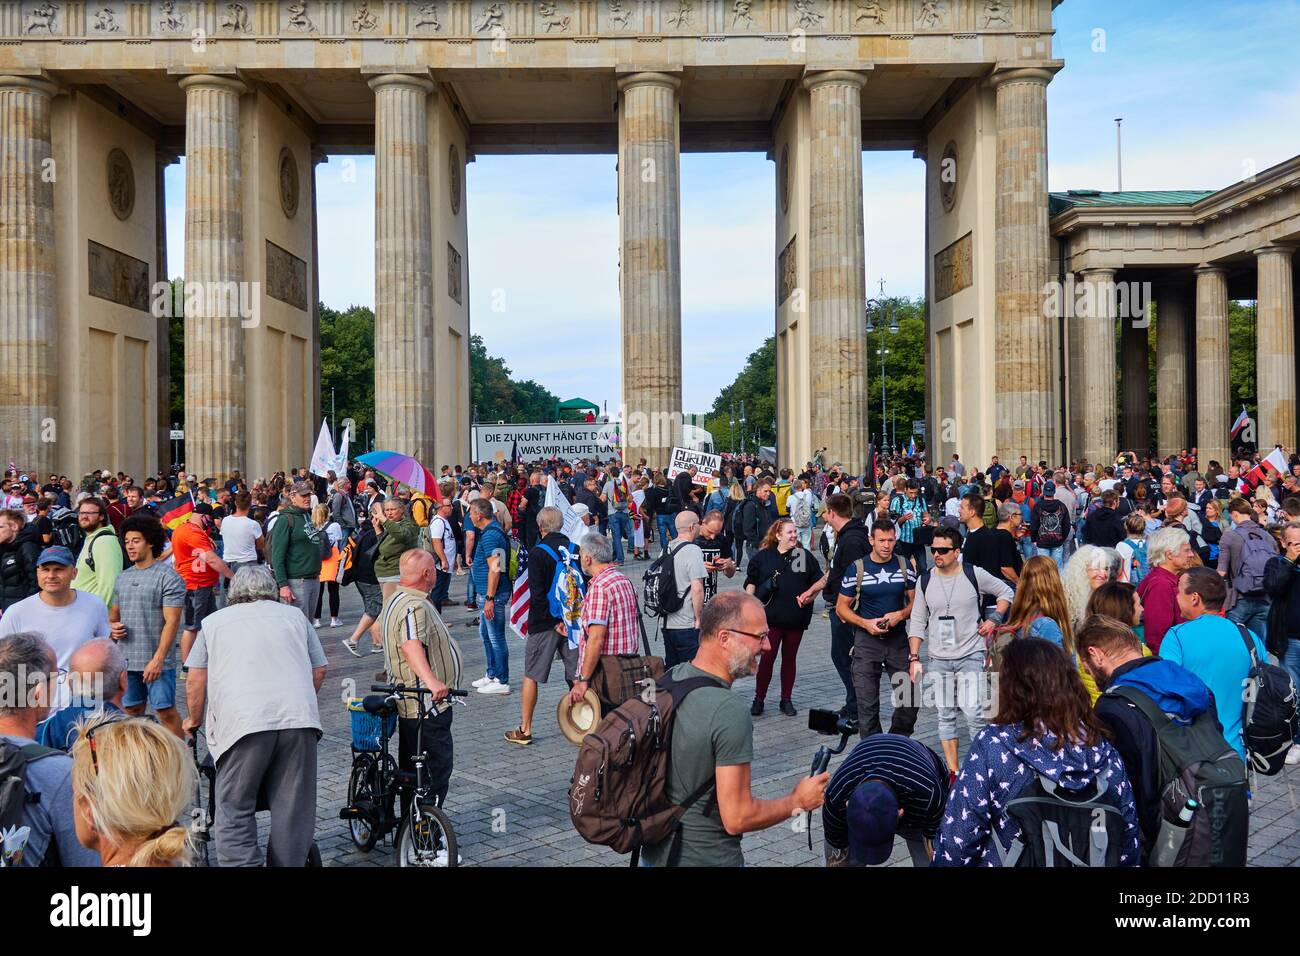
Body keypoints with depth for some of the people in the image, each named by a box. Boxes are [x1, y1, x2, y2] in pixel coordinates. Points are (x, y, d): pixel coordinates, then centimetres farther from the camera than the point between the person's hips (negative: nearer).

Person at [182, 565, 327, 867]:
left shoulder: (214, 621, 19)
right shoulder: (295, 615, 21)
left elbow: (195, 680, 13)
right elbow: (319, 672, 19)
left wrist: (194, 720, 28)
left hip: (242, 722, -1)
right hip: (299, 718, 2)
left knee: (234, 812, 6)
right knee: (293, 810, 9)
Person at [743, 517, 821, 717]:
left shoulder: (805, 555, 4)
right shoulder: (763, 556, 0)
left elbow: (818, 581, 10)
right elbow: (751, 581, 8)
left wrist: (810, 596, -6)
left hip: (796, 618, 2)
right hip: (770, 617, -2)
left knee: (789, 659, 12)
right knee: (767, 658, -3)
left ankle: (786, 700, 22)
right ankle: (758, 699, 9)